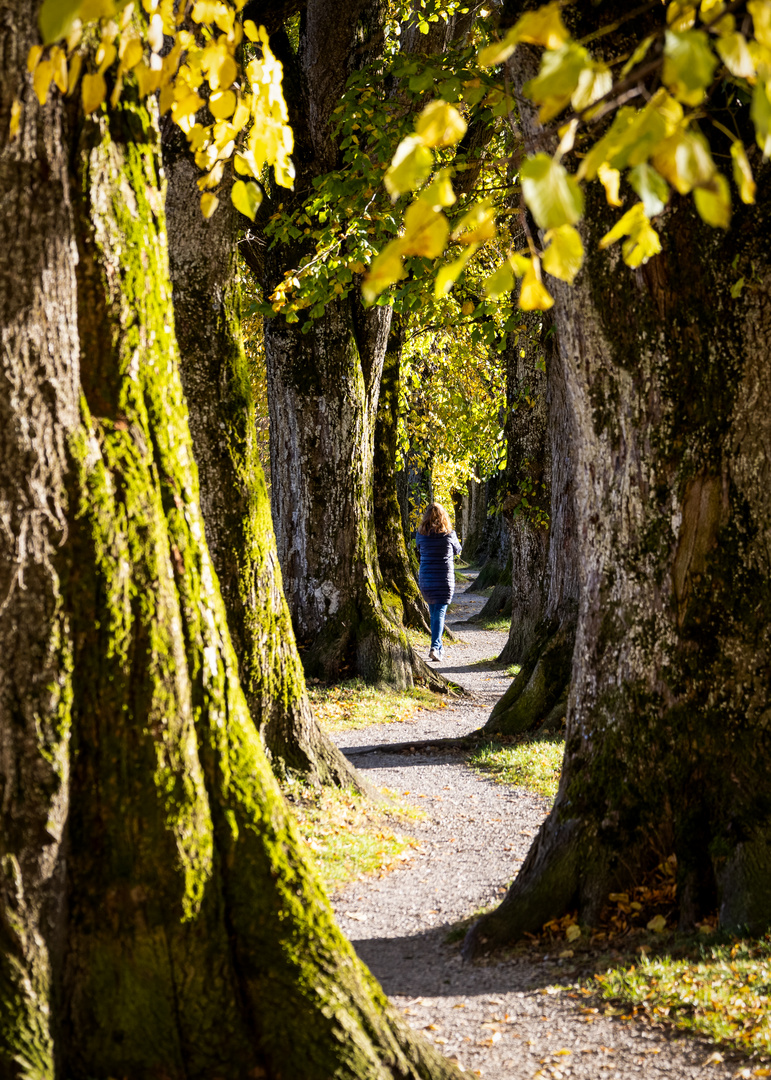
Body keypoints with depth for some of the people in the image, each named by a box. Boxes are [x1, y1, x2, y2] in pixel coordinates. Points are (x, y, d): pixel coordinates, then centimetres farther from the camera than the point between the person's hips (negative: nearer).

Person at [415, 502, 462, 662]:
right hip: (445, 579, -2)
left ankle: (437, 648, 25)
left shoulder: (421, 534, -3)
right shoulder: (449, 534, -6)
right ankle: (435, 647, -20)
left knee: (434, 612, 18)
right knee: (440, 613, -4)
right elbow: (457, 550, 11)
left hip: (425, 579, 2)